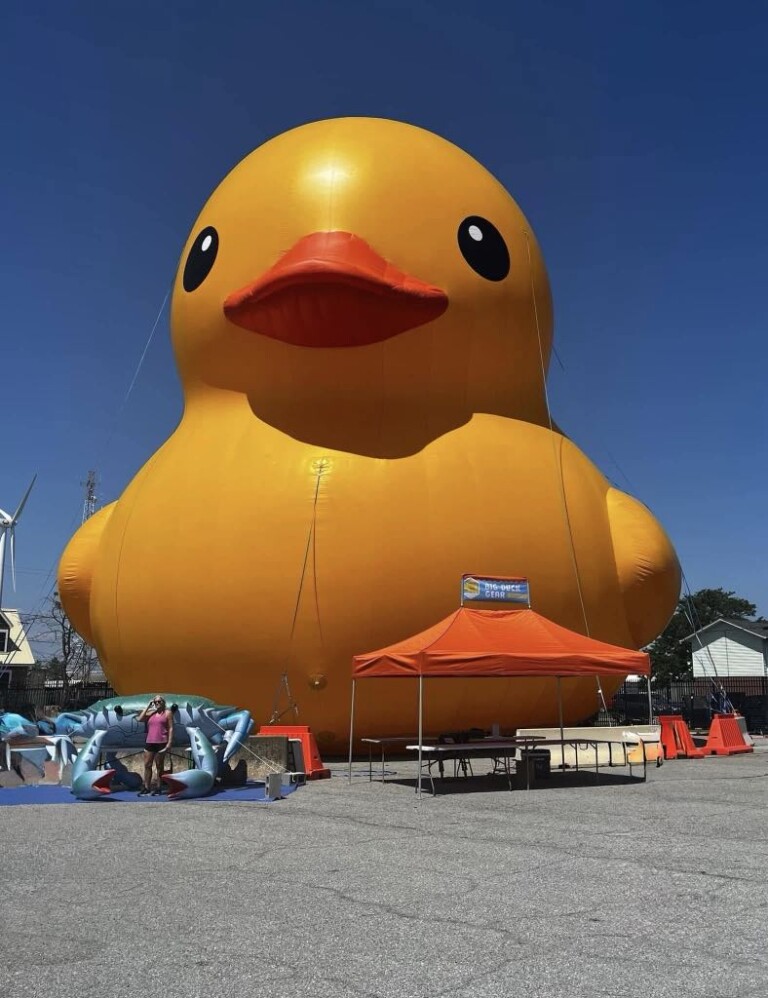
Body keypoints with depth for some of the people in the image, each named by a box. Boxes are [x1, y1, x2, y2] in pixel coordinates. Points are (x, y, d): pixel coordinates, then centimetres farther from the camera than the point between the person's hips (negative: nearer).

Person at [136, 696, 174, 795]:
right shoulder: (150, 713, 14)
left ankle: (159, 788, 8)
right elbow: (139, 719, -2)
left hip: (161, 743, -4)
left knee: (159, 766, 2)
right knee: (147, 765, 4)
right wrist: (148, 706, 2)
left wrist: (169, 743, -11)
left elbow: (170, 728, -3)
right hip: (149, 742, 5)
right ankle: (146, 787, 9)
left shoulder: (167, 713, 2)